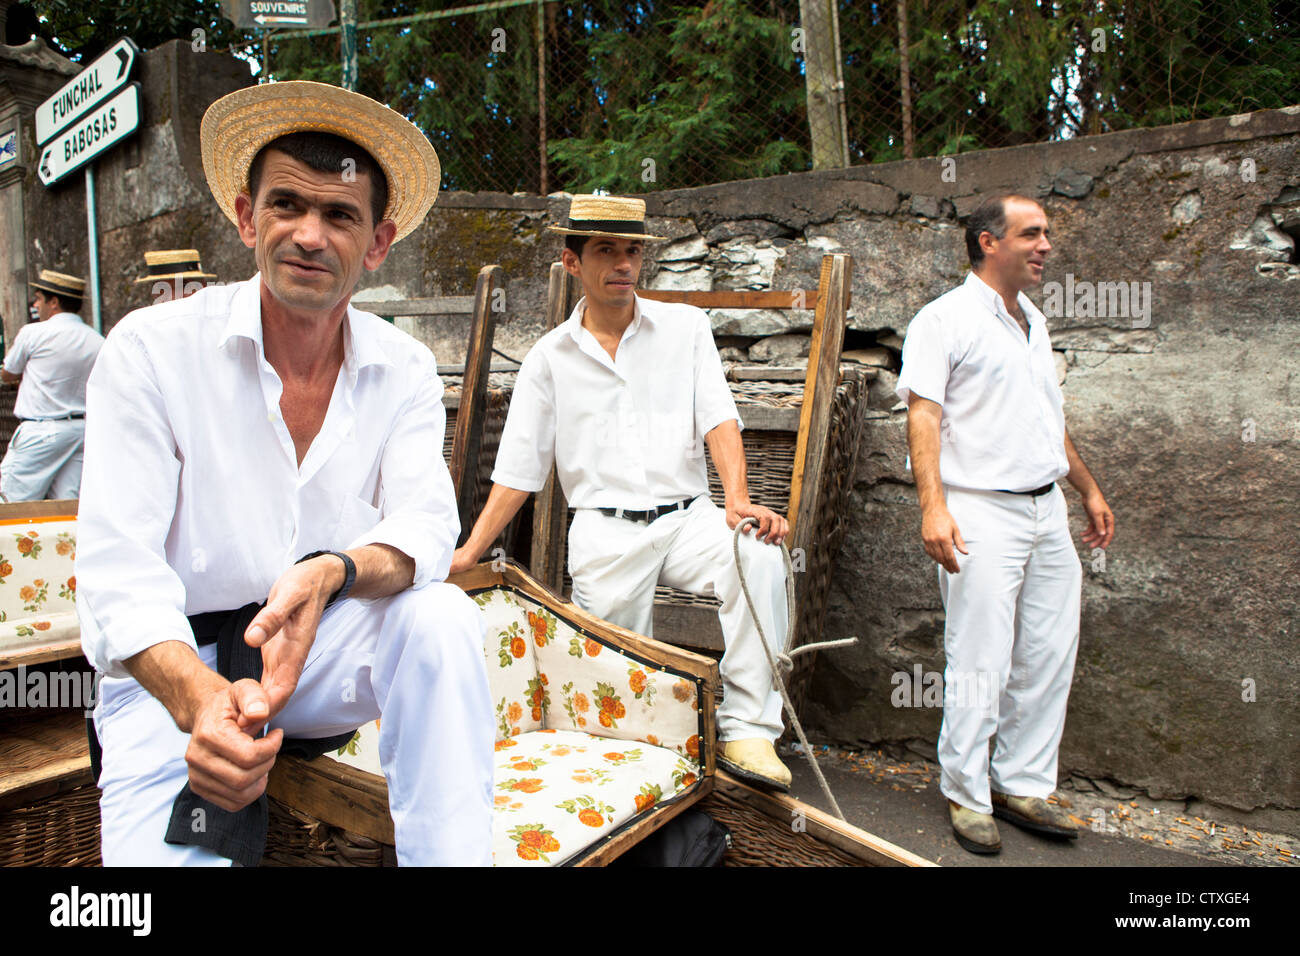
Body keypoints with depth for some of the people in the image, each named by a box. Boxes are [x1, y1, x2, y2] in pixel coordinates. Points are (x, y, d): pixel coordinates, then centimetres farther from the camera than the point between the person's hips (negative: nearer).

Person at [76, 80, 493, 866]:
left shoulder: (404, 371, -2)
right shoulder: (152, 350, -10)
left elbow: (426, 525, -12)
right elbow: (116, 569, -16)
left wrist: (333, 571, -36)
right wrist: (199, 701, -35)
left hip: (328, 653, 3)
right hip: (174, 670, -2)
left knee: (443, 616, -27)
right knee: (160, 850, -26)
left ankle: (454, 854, -16)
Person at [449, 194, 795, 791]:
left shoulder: (685, 326, 10)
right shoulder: (550, 356, 9)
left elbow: (718, 418, 0)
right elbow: (518, 471, 9)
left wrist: (738, 498, -19)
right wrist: (469, 552, 0)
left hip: (686, 517, 0)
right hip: (604, 530, 0)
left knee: (759, 555, -30)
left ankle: (746, 727, -22)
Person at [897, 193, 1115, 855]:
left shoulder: (1033, 322, 19)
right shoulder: (946, 318, -5)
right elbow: (923, 414, -14)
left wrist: (1088, 488, 27)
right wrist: (932, 506, -24)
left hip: (1047, 511, 8)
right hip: (982, 513, -8)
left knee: (1049, 657, 10)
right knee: (980, 664, -3)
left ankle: (1024, 784, 24)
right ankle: (967, 794, 14)